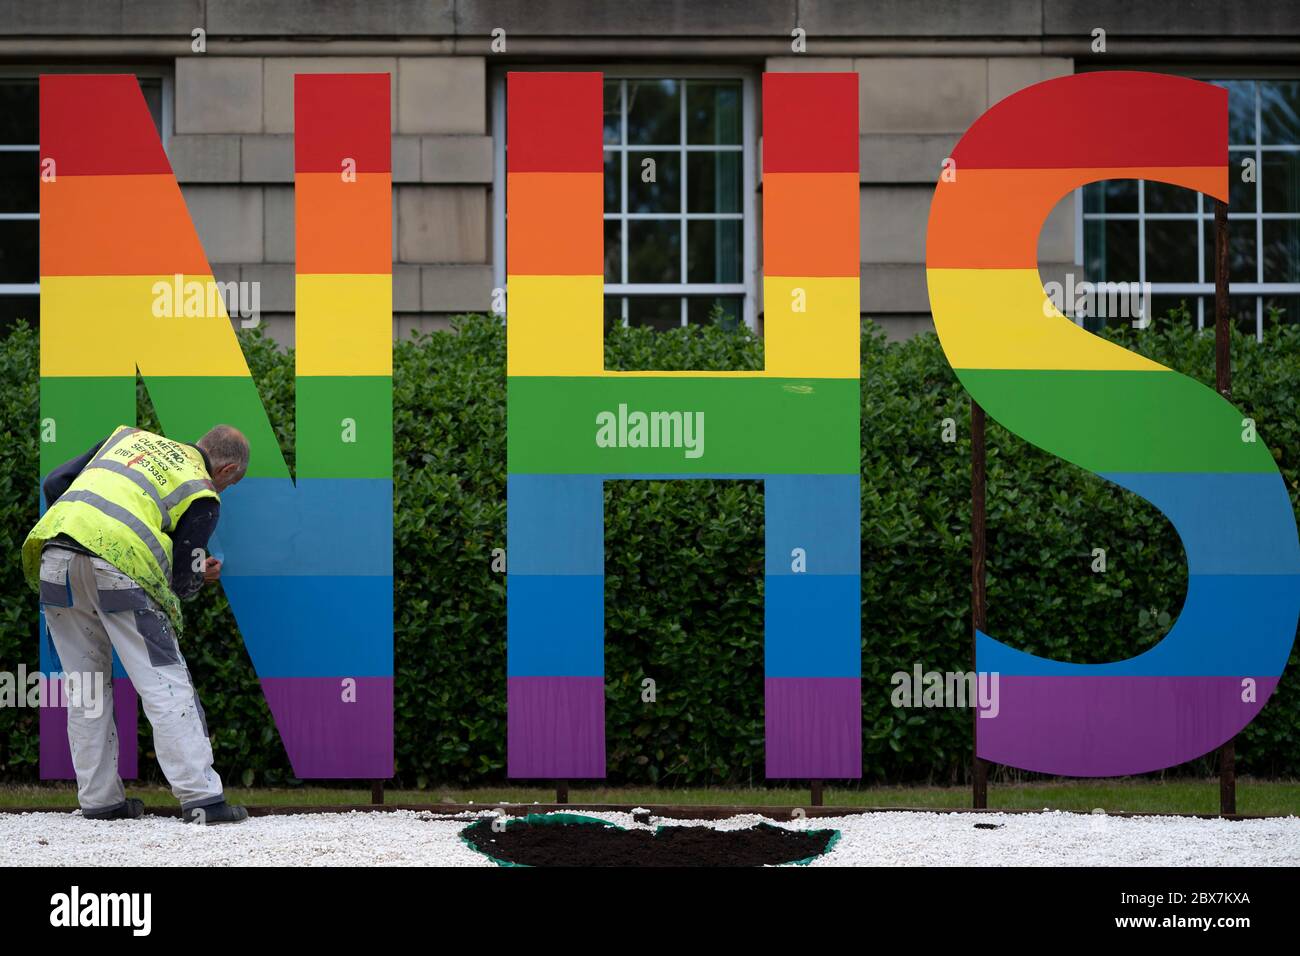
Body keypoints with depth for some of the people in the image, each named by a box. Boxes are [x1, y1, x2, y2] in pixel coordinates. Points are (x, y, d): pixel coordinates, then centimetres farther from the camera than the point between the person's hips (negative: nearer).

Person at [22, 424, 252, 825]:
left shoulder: (128, 437, 27)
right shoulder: (203, 497, 12)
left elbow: (56, 483, 24)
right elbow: (180, 581, 7)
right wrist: (200, 576, 29)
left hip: (55, 560, 5)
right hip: (117, 564, -5)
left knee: (85, 688, 15)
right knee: (165, 685, -1)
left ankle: (98, 799, 16)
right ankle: (201, 798, -6)